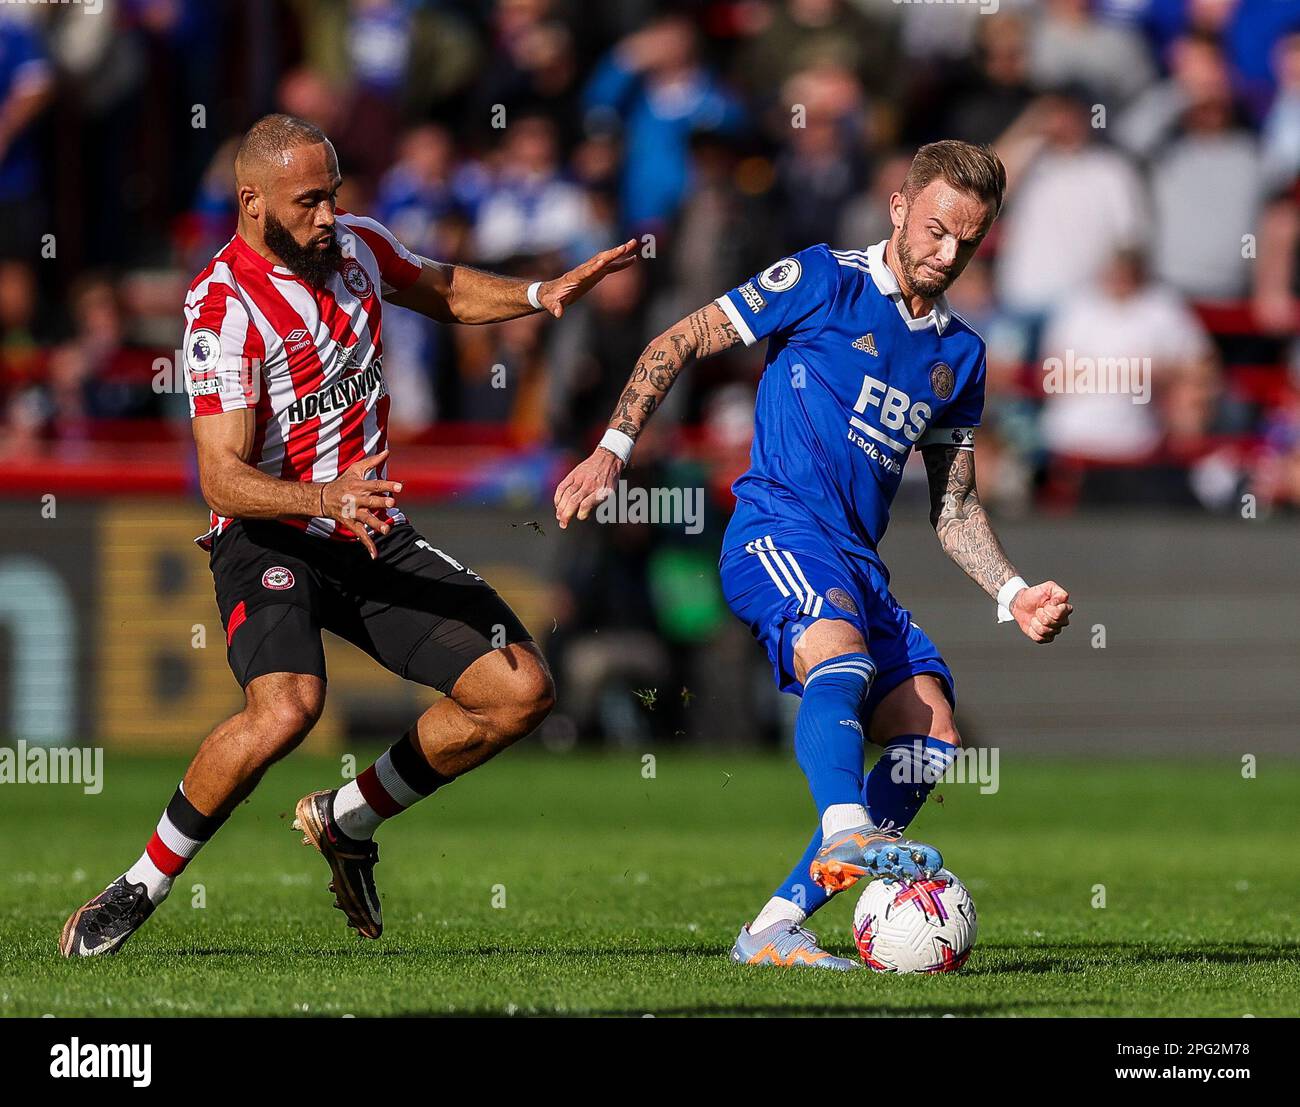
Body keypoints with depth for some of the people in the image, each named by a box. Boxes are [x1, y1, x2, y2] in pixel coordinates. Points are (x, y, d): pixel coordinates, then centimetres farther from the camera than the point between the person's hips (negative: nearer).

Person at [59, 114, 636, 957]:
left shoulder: (357, 245, 2)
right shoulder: (225, 305, -19)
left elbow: (444, 292, 25)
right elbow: (221, 477, -24)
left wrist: (540, 295, 8)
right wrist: (326, 498, -41)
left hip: (374, 537, 7)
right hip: (268, 539, -7)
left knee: (522, 692, -3)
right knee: (288, 706, -34)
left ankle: (344, 820, 16)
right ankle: (145, 884, -14)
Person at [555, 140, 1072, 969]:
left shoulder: (959, 355, 19)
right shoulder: (825, 280, 2)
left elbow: (954, 509, 25)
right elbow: (679, 344, 3)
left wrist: (1014, 595, 10)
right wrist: (614, 449, -7)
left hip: (858, 562, 7)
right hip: (777, 530, -7)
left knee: (932, 736, -9)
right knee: (842, 654, -36)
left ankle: (774, 929, -10)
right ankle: (846, 836, -61)